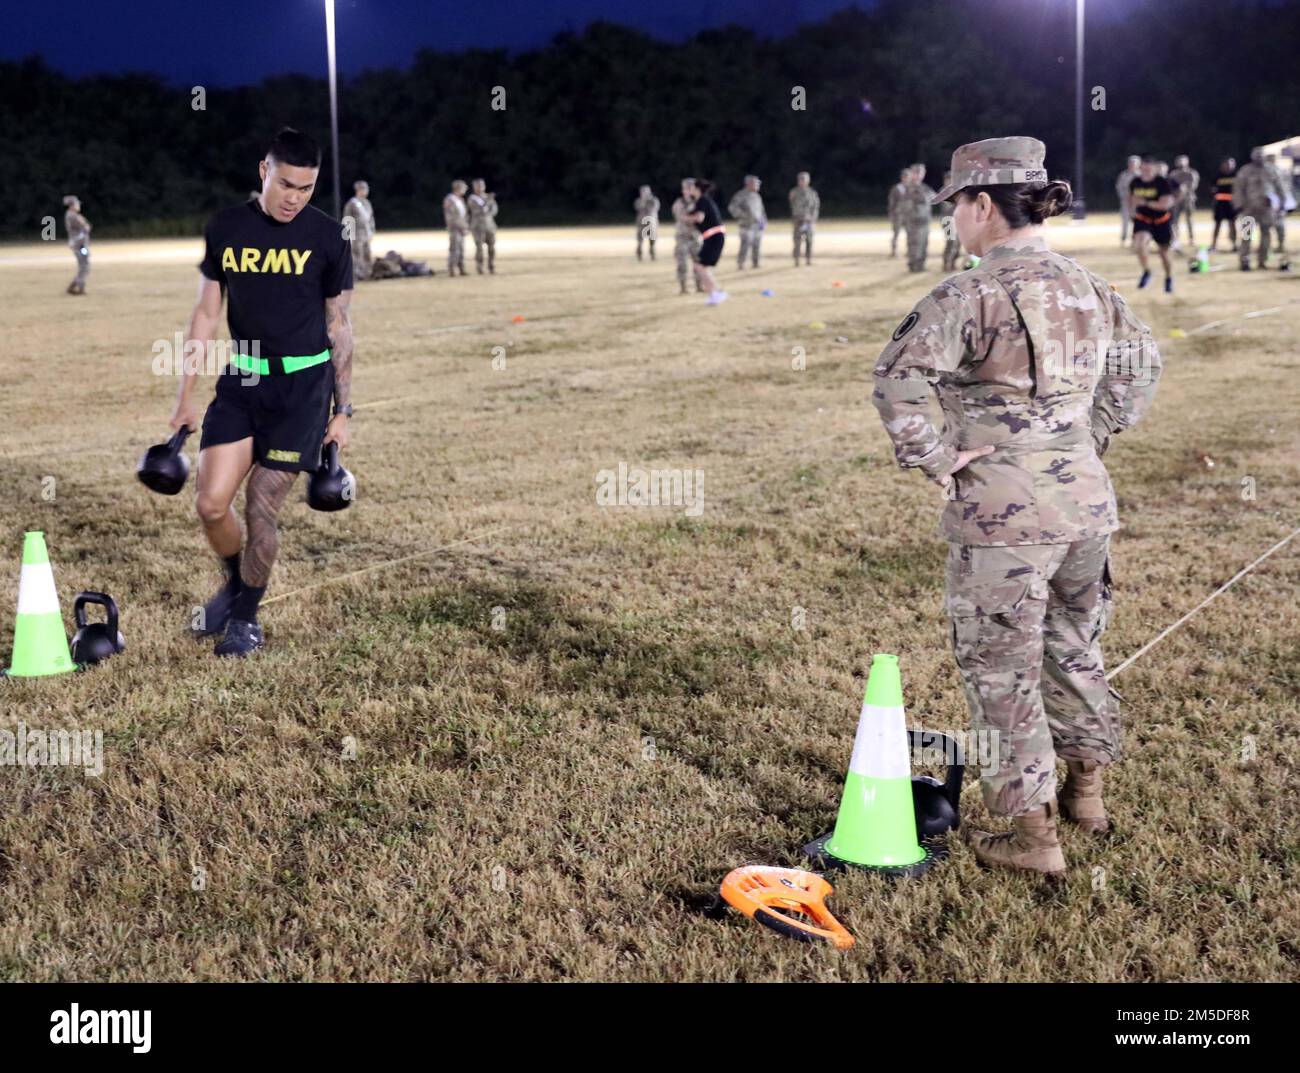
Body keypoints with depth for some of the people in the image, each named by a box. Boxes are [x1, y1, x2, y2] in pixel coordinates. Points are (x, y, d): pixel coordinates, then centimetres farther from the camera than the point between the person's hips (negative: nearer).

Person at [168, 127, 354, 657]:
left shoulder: (327, 237, -5)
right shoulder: (224, 228, 2)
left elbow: (338, 326, 1)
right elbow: (206, 313, 8)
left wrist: (343, 410, 0)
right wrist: (185, 395, 7)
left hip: (302, 384, -3)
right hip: (241, 379, 3)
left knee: (261, 509, -3)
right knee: (211, 503, -2)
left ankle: (247, 617, 19)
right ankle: (235, 583, 29)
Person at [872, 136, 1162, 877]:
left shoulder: (972, 295, -15)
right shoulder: (1088, 287, 7)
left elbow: (900, 379, -26)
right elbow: (1142, 361, 21)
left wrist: (937, 460, -15)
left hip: (1003, 511, -7)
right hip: (1087, 497, 7)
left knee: (1003, 671, 6)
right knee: (1075, 647, 24)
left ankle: (1034, 834, 14)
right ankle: (1087, 790, 40)